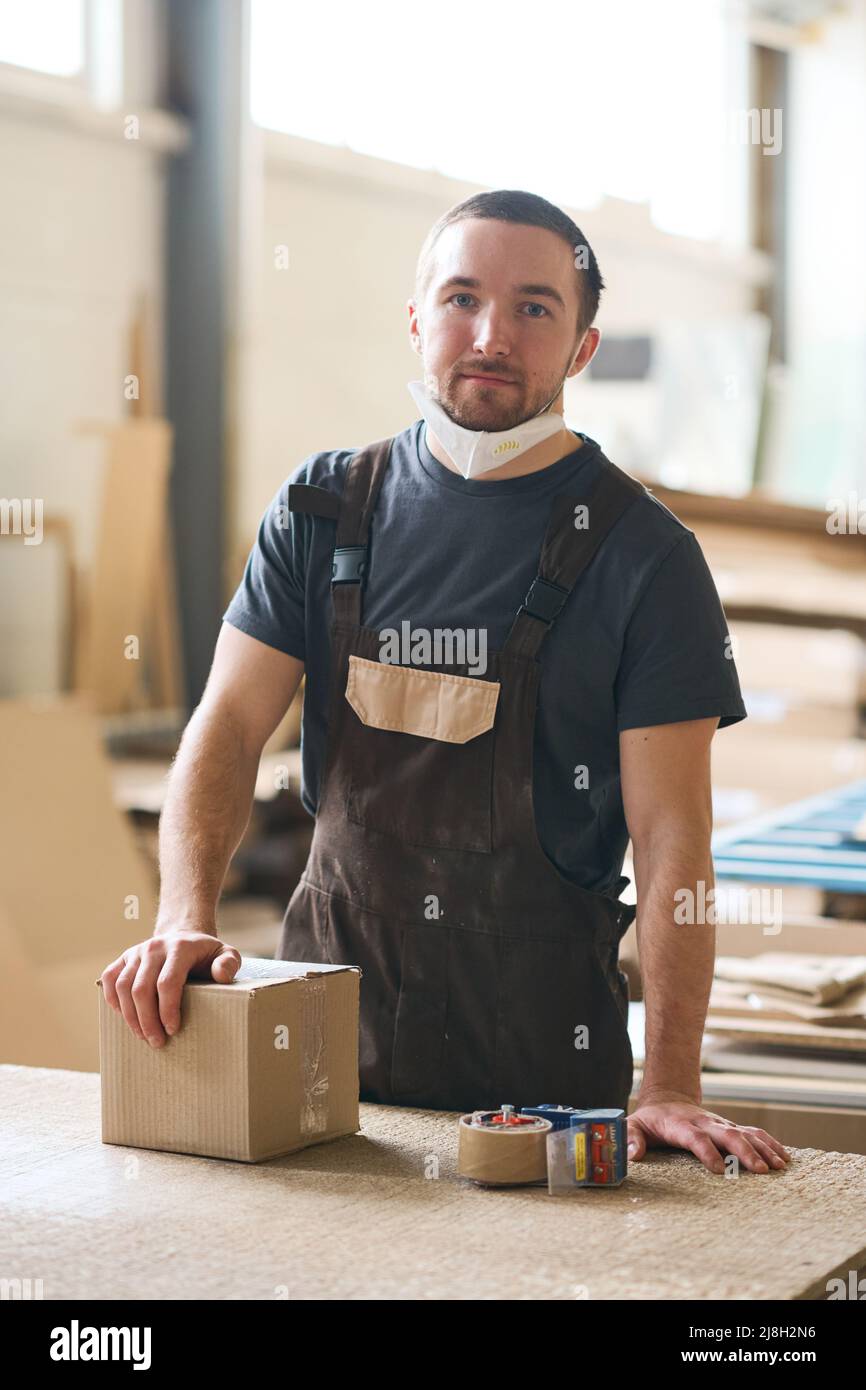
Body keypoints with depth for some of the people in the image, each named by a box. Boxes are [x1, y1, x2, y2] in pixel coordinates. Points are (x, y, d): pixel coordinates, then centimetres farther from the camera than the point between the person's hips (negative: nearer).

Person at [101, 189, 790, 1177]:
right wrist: (184, 916, -18)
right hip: (330, 1007, 3)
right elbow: (228, 726, 0)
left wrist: (670, 1086, -18)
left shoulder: (643, 555, -7)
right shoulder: (323, 510, 4)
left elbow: (671, 834, -10)